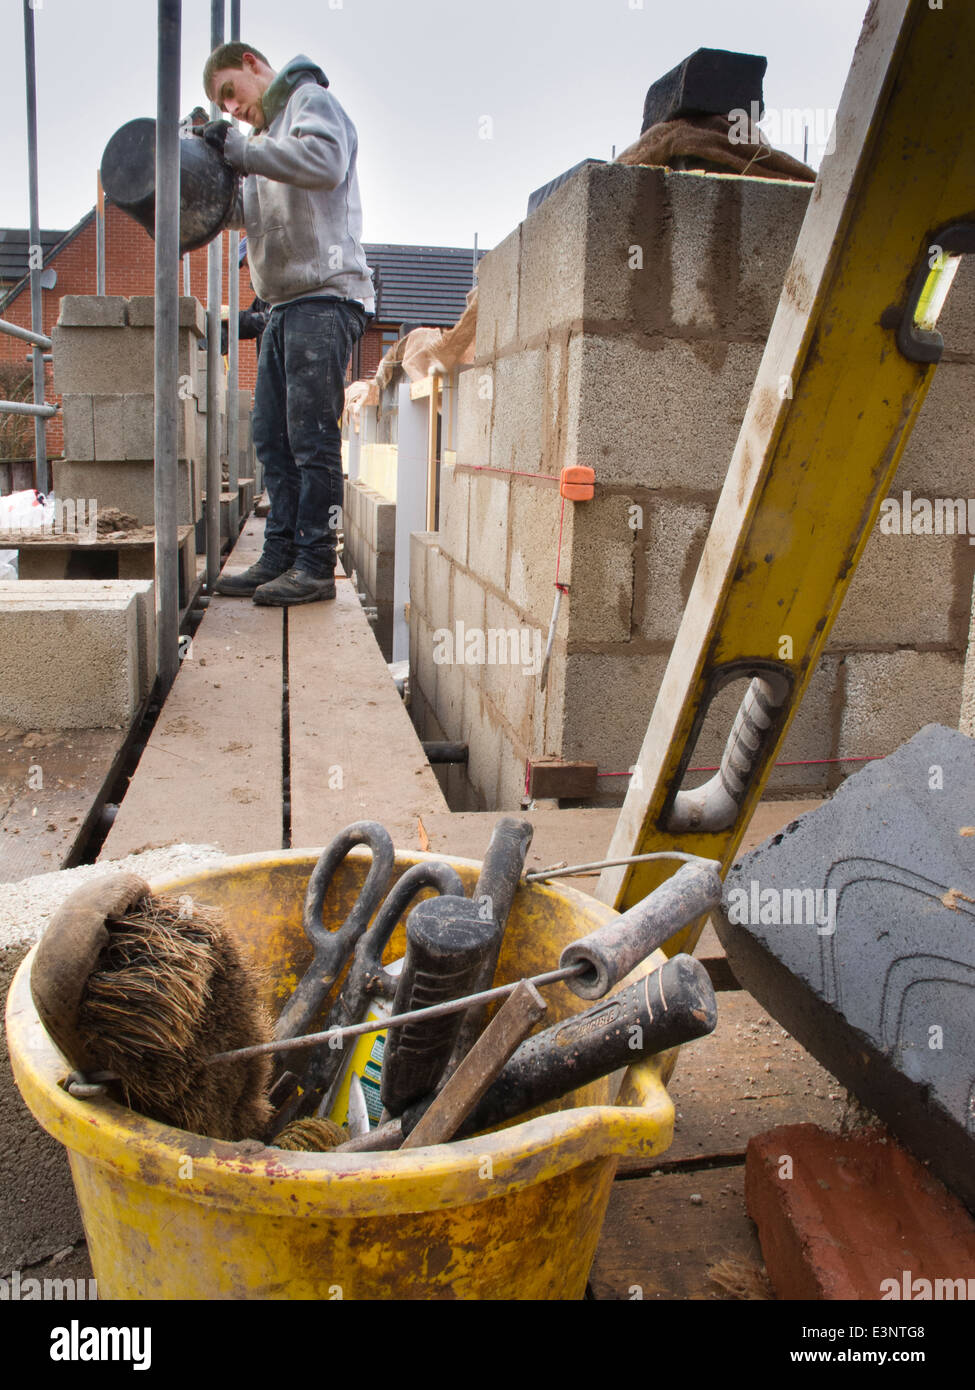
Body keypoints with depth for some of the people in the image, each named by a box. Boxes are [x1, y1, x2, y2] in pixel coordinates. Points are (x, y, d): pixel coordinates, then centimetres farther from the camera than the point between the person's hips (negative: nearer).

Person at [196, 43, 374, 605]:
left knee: (312, 437, -12)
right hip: (287, 305, 9)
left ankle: (315, 565, -9)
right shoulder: (269, 132, 28)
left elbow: (324, 161, -19)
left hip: (325, 296, -9)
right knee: (273, 438, 5)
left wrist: (237, 148, -15)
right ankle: (281, 555, 9)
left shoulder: (311, 99, 3)